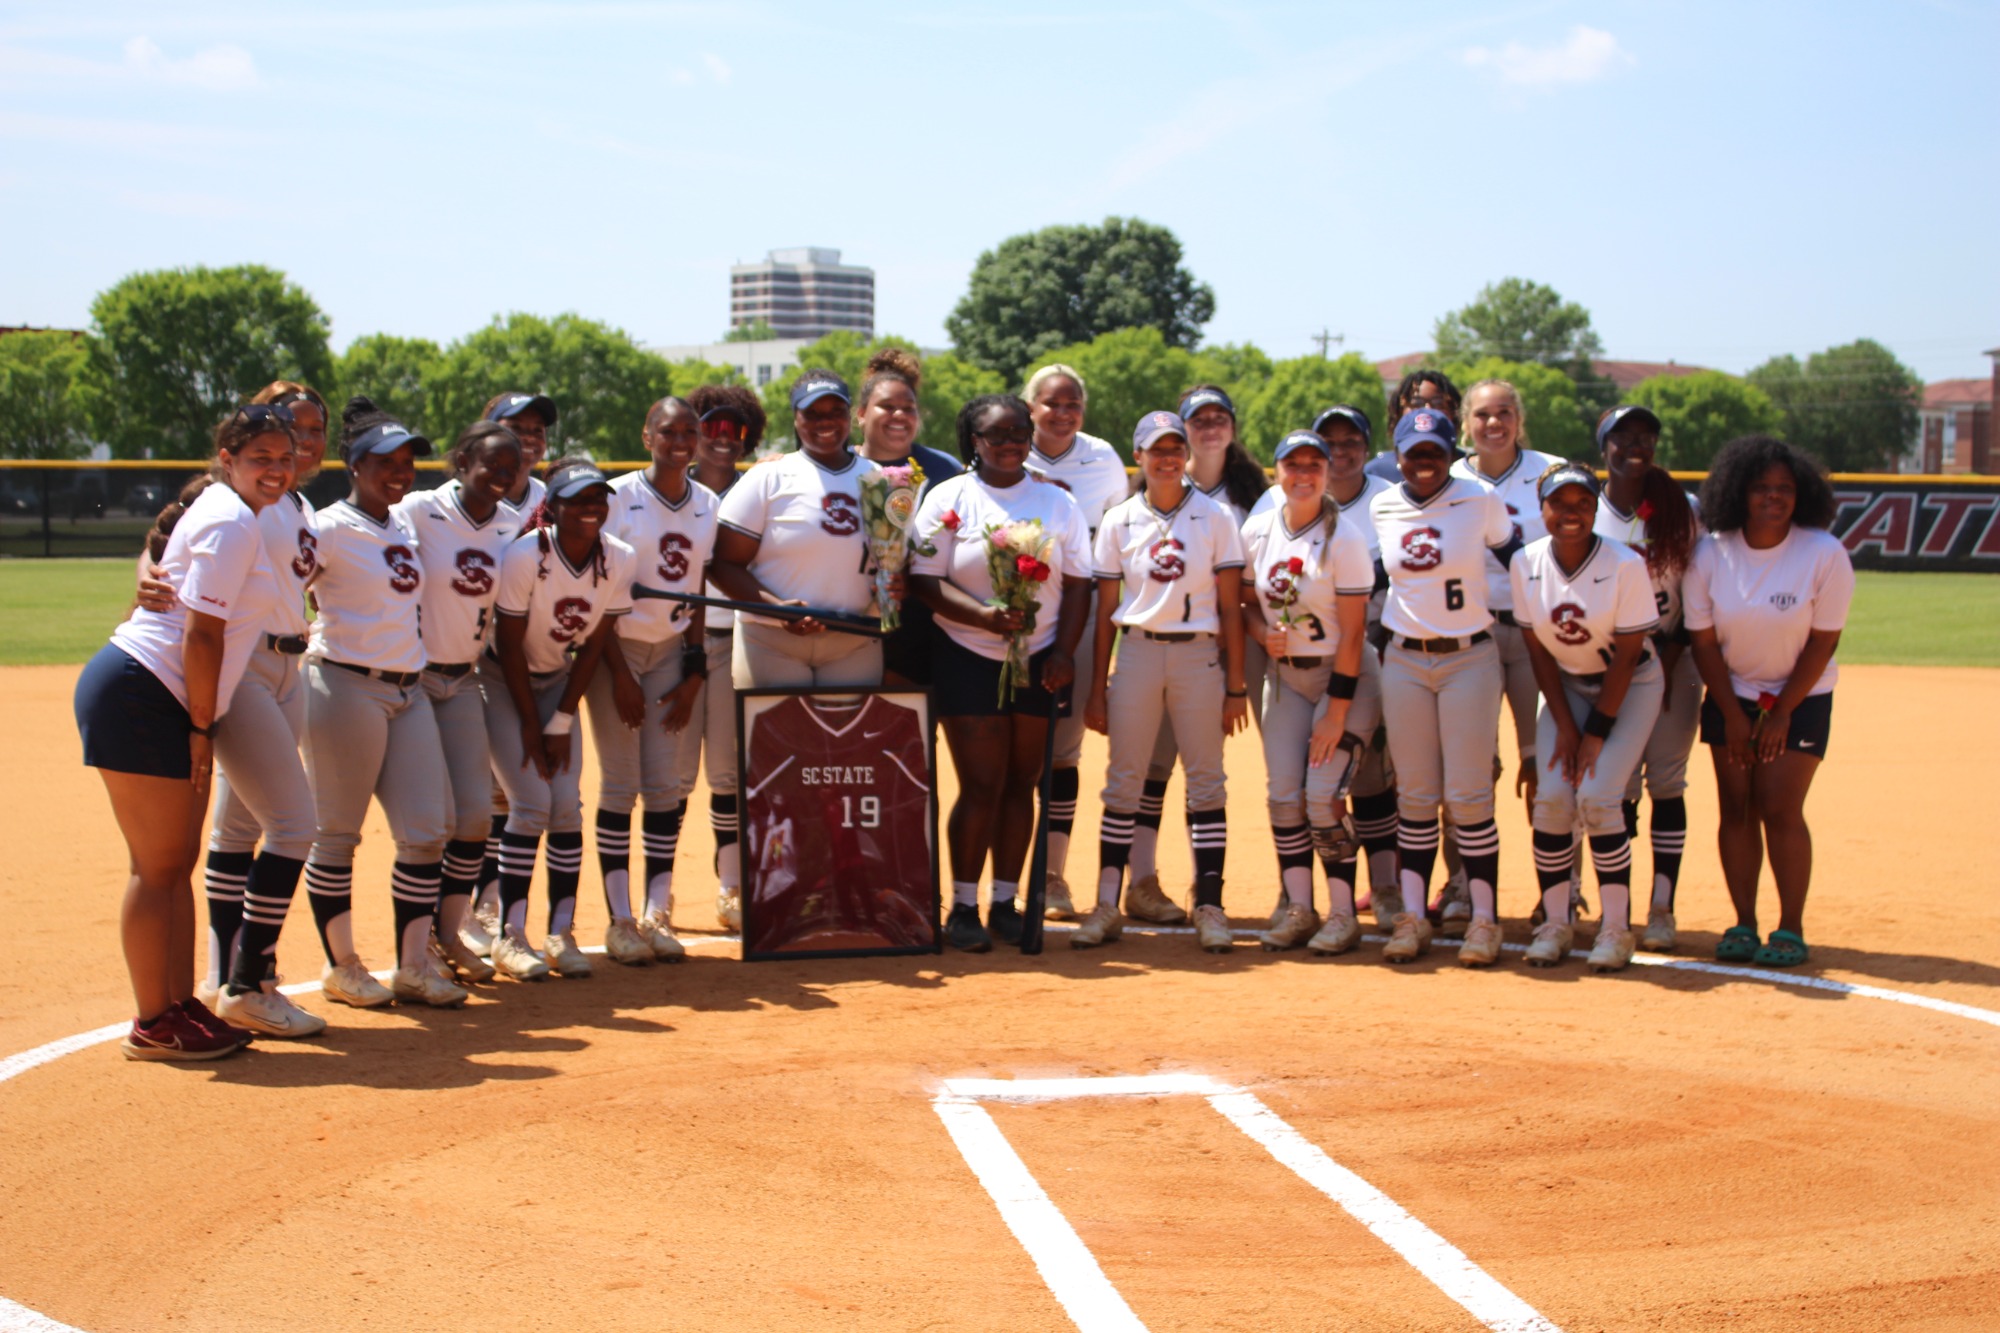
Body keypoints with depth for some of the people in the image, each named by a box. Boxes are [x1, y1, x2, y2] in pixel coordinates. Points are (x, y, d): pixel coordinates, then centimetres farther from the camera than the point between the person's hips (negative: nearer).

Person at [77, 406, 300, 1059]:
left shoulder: (222, 512, 18)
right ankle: (152, 1026, 0)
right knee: (158, 868, -6)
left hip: (159, 705, 10)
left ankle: (181, 1007, 19)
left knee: (178, 862, 13)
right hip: (140, 698, -10)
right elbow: (202, 635, -18)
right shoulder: (232, 523, -13)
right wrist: (201, 728, -12)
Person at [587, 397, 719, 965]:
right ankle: (619, 920, 1)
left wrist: (694, 671, 1)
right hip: (618, 649, -4)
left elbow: (702, 592, 8)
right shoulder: (618, 498, -6)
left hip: (676, 652, 4)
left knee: (670, 784, 0)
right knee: (620, 783, -4)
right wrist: (619, 672, -9)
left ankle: (657, 914, 8)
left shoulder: (709, 506, 6)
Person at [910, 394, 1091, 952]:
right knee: (981, 785, -7)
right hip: (969, 659, -3)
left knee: (1020, 784, 5)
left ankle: (1005, 903, 14)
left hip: (1039, 661, 3)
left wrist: (1064, 651, -5)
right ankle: (963, 907, 2)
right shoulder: (949, 499, 1)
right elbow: (925, 580, -7)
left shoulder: (1058, 502, 9)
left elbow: (1077, 583, 7)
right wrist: (986, 616, -20)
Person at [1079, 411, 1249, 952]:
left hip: (1199, 654, -1)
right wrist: (1097, 689, 4)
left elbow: (1230, 606, 1)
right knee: (1123, 781, 1)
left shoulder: (1216, 518, 2)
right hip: (1137, 653, 1)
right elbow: (1105, 610, 7)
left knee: (1206, 781, 0)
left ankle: (1209, 906, 5)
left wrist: (1236, 686, -3)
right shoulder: (1119, 521, 5)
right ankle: (1106, 906, 5)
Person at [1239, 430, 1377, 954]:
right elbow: (1247, 602, 12)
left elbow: (1353, 631, -15)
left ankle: (1343, 913, -4)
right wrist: (1263, 632, -12)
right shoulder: (1257, 532, 1)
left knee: (1322, 795, -14)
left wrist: (1336, 711, -18)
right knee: (1283, 794, -3)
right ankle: (1298, 907, 5)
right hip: (1286, 676, 5)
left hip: (1345, 675, -5)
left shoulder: (1344, 538, -14)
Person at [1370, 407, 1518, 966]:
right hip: (1403, 661, 3)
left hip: (1469, 658, -3)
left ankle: (1483, 920, 3)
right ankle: (1412, 916, 10)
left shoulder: (1480, 500, -4)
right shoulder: (1380, 509, 4)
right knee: (1414, 795, 5)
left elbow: (1518, 557, 7)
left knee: (1468, 794, -4)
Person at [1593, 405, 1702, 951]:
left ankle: (1662, 909, 4)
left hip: (1673, 663, 0)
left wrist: (1669, 659, -7)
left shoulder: (1679, 510, 2)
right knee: (1616, 788, -1)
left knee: (1667, 783, -1)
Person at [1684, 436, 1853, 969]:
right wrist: (1733, 717, -8)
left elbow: (1823, 643, -12)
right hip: (1731, 695, 2)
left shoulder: (1825, 555, -16)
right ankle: (1743, 925, 8)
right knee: (1736, 808, 0)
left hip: (1802, 696, -2)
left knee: (1780, 808, -10)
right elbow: (1704, 642, -6)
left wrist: (1781, 715, -11)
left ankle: (1792, 929, -1)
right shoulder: (1710, 555, -12)